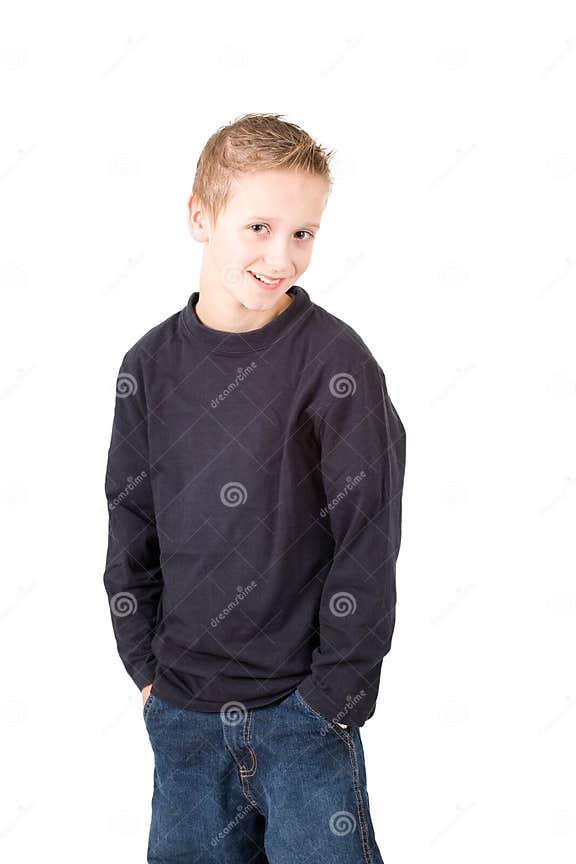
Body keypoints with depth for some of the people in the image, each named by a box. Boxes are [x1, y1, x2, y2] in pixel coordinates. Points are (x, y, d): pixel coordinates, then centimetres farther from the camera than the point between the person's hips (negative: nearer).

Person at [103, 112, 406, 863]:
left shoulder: (337, 361, -11)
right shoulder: (150, 365, 1)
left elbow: (368, 545, -10)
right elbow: (131, 529, 7)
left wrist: (333, 696, -10)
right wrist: (147, 668, 4)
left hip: (304, 713, -3)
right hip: (181, 715, 4)